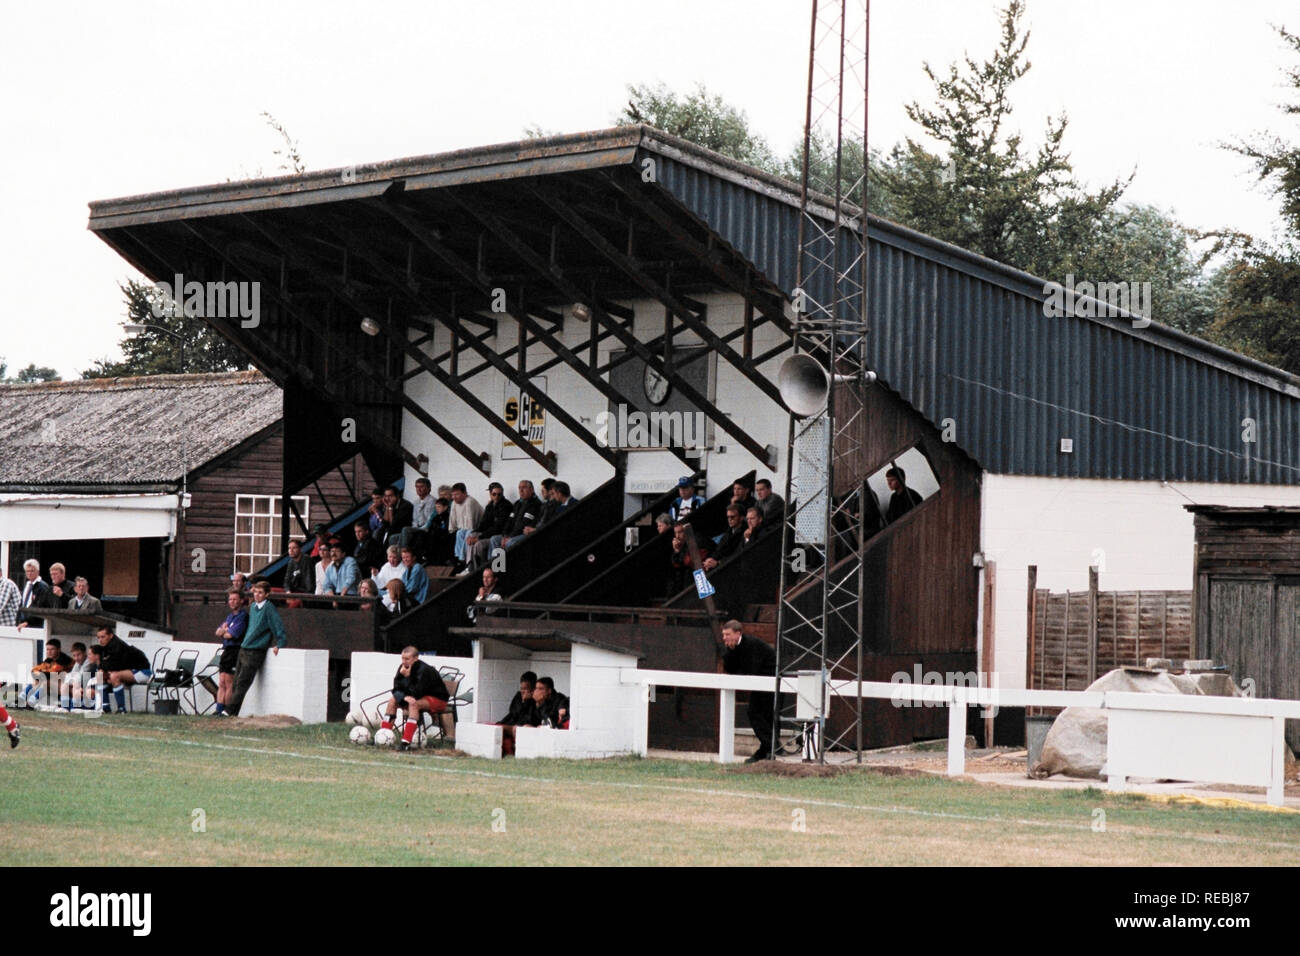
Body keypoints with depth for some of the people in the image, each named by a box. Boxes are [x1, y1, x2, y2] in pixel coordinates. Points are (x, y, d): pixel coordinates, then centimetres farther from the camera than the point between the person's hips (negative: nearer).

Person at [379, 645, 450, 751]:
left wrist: (407, 677, -30)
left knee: (414, 704, -35)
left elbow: (415, 694, -28)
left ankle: (406, 742, -42)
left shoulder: (424, 670, -26)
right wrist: (404, 697, -24)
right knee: (393, 700, -9)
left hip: (437, 700, -8)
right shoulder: (402, 667, -5)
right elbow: (396, 690, -3)